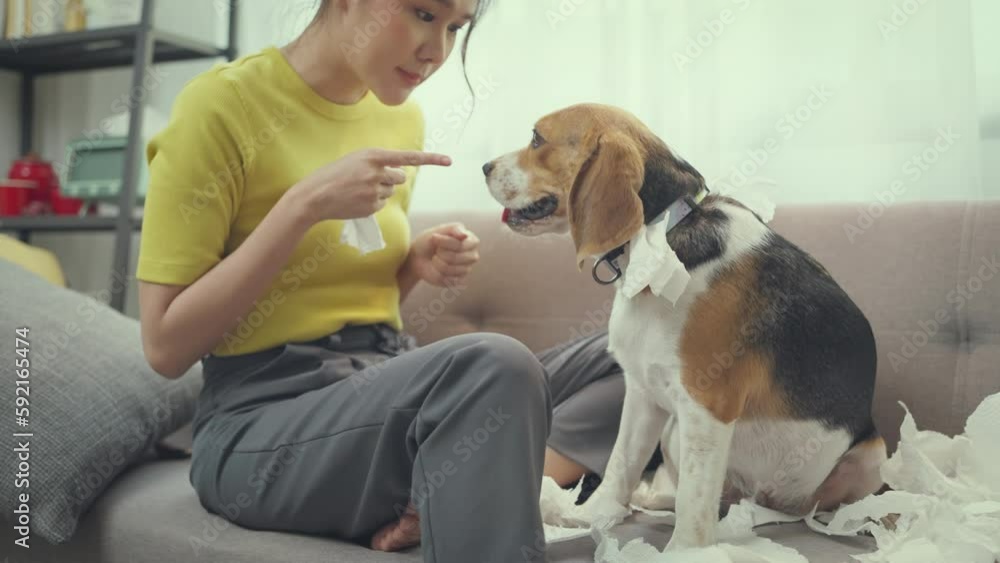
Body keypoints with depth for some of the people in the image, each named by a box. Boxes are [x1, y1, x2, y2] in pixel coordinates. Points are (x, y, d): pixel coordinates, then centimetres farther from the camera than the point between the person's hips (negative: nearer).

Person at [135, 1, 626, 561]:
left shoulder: (401, 117, 10)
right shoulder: (221, 105, -10)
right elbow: (166, 346, -12)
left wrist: (415, 264, -1)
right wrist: (304, 204, -19)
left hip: (388, 380, 7)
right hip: (267, 420, -7)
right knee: (492, 366, -36)